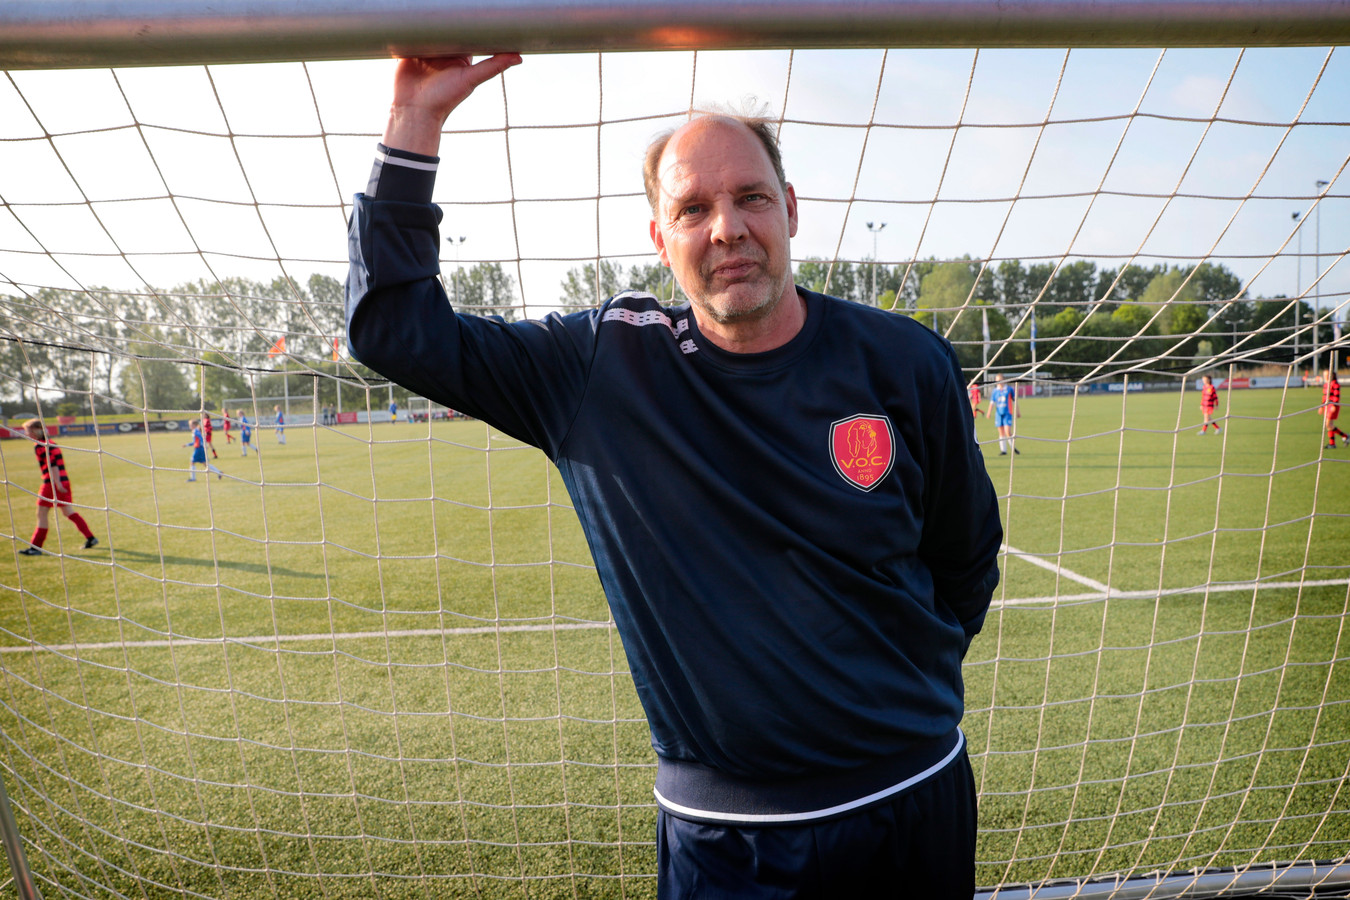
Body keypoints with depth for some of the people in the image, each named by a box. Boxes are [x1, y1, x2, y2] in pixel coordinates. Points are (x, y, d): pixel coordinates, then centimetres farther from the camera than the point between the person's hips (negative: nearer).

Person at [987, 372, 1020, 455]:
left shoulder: (1009, 389, 2)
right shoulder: (994, 391, 8)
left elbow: (1015, 401, 8)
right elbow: (992, 403, 6)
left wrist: (1018, 411, 10)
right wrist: (989, 412, -7)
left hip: (1007, 413, -3)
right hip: (998, 414, 3)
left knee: (1008, 432, -14)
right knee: (1001, 433, 4)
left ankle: (1013, 447, 4)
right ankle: (1003, 450, 10)